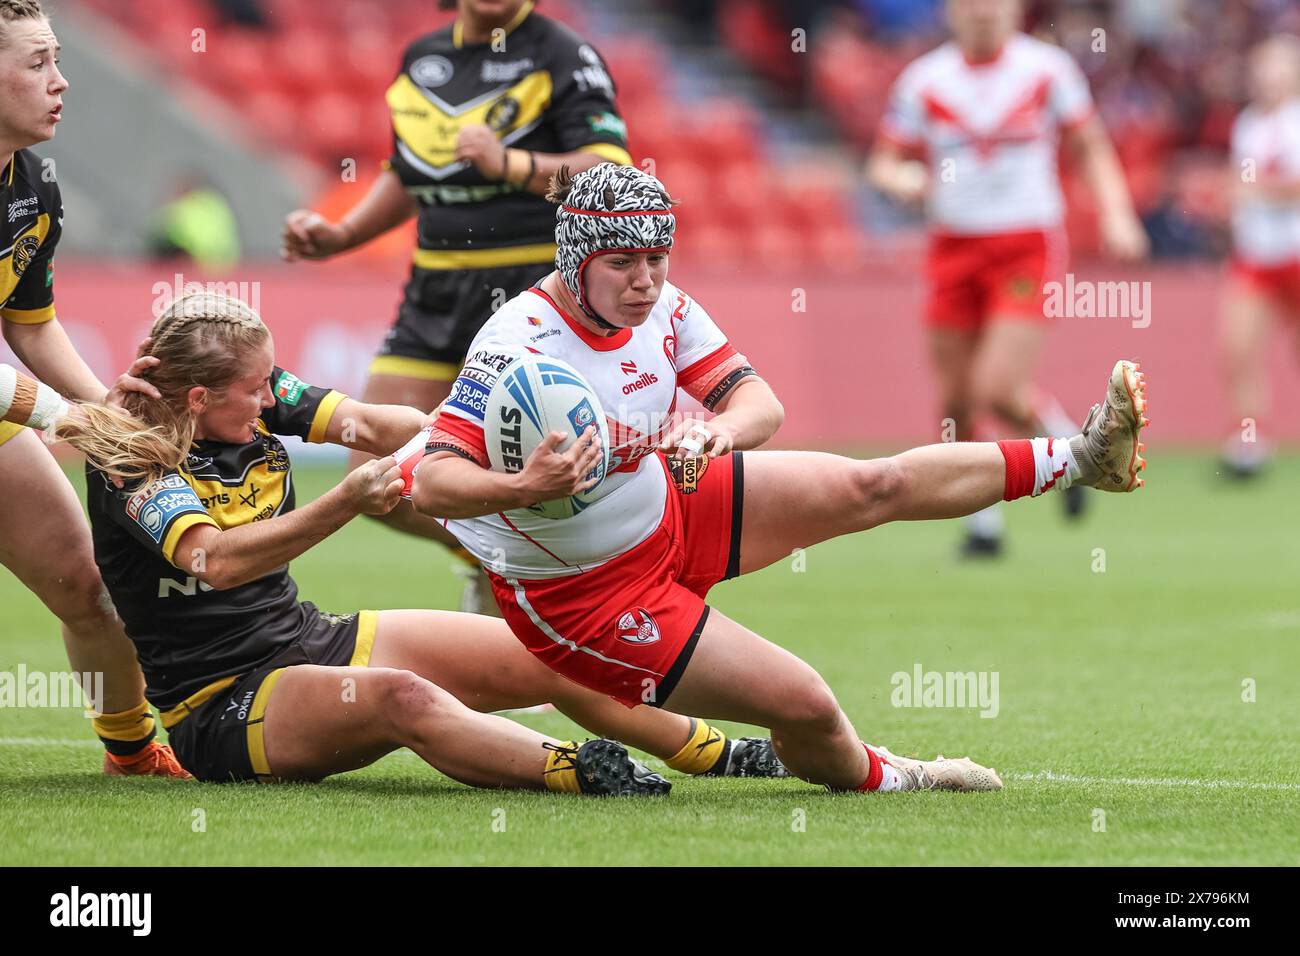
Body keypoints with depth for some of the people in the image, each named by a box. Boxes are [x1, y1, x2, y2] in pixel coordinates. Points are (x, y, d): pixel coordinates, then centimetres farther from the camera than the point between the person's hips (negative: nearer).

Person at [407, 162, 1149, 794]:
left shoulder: (664, 308, -10)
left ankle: (1083, 456, 22)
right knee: (805, 705, -9)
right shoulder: (518, 345, -31)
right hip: (586, 593, -7)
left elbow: (761, 403, -12)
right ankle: (872, 777, 25)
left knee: (875, 487, 8)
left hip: (668, 504, 7)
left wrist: (719, 431, -36)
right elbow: (432, 482, -35)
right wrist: (525, 490, -54)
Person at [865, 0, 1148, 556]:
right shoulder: (924, 81, 1)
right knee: (957, 401, 2)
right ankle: (981, 520, 20)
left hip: (1027, 248, -2)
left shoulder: (1048, 69, -1)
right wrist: (902, 181, -16)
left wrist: (1115, 214, -3)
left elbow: (1091, 146, 9)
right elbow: (885, 162, 7)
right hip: (954, 252, 2)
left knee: (998, 390, -16)